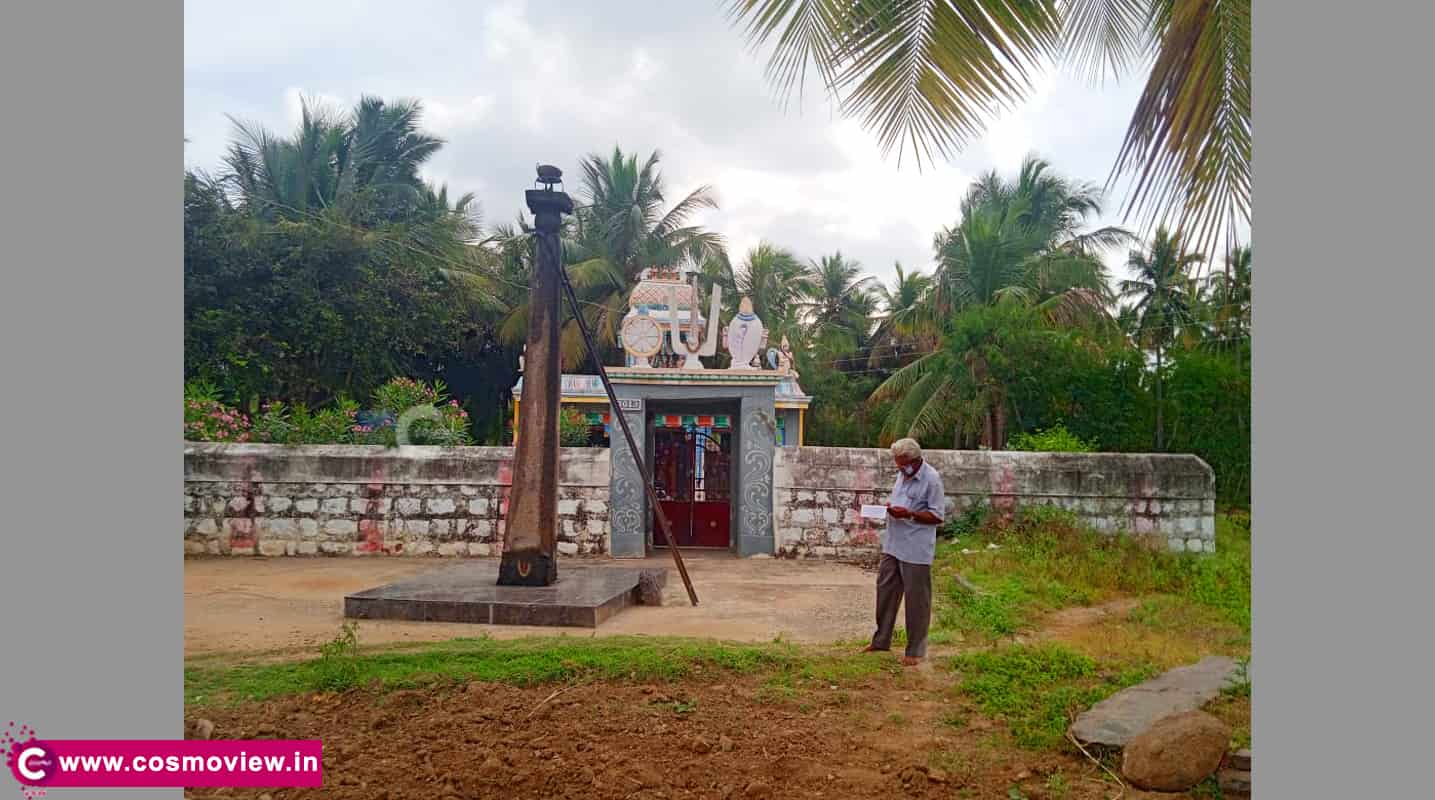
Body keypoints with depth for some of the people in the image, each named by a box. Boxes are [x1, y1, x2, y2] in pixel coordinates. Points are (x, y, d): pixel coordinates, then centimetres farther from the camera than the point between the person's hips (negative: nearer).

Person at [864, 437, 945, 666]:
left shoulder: (931, 479, -14)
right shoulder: (903, 474, 10)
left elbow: (937, 516, -14)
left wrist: (908, 514, -24)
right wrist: (889, 506, 1)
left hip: (915, 550, -8)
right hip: (893, 544, 8)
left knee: (916, 599, 2)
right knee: (885, 590, 14)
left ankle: (915, 650, 15)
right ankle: (881, 640, 29)